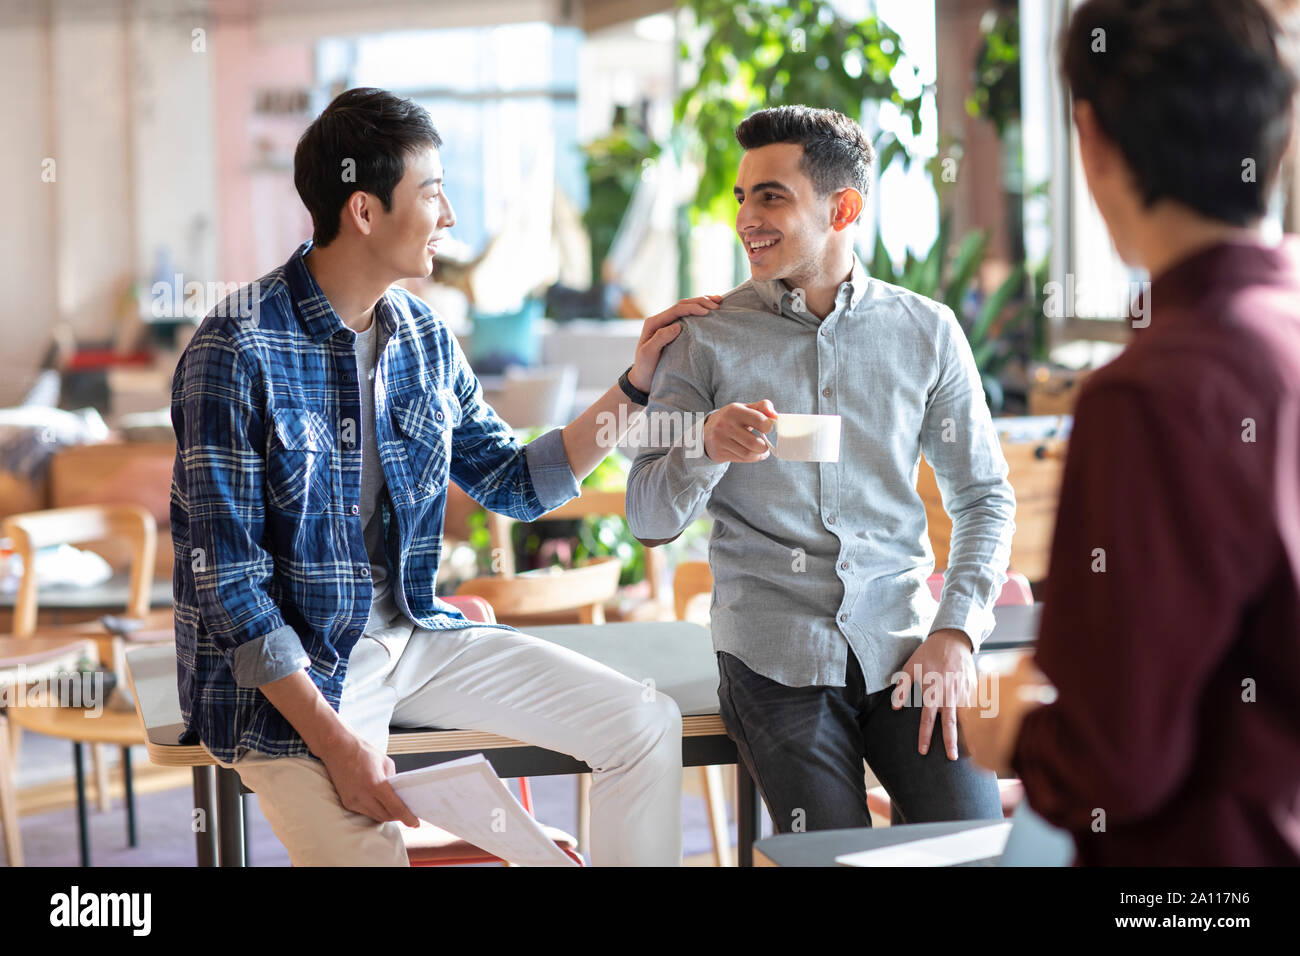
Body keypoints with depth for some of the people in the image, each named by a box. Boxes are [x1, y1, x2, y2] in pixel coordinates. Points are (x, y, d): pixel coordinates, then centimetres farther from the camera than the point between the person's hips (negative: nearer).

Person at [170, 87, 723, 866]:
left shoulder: (425, 338, 5)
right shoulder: (239, 352, -17)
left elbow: (517, 484, 17)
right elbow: (227, 581, -19)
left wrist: (635, 385, 6)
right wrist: (336, 743, -24)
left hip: (413, 633, 7)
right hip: (283, 665, -7)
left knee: (647, 726, -1)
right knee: (366, 850, -32)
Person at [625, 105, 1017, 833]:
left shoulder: (926, 332, 8)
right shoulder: (709, 337, 4)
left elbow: (985, 496, 13)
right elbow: (649, 520, 1)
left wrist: (957, 630, -1)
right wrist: (706, 448, -20)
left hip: (903, 638, 1)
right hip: (777, 654, -1)